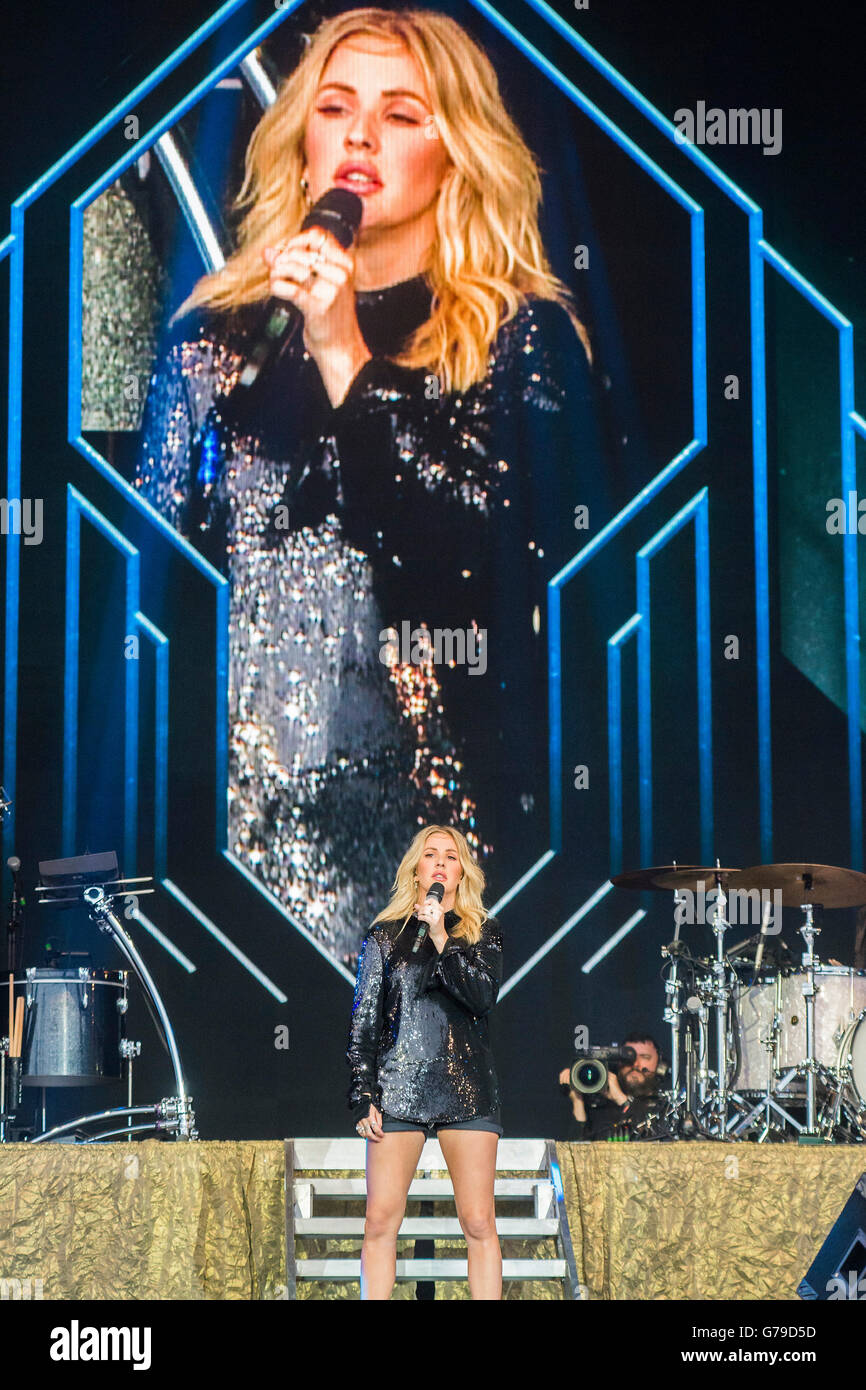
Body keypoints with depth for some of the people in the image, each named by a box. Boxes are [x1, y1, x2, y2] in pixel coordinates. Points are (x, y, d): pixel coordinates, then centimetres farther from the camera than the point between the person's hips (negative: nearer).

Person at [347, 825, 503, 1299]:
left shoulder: (482, 932, 11)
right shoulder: (386, 934, 11)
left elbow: (484, 996, -6)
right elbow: (364, 1020, 9)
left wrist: (441, 938, -10)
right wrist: (363, 1098, 1)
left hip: (467, 1088, 0)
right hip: (398, 1087, 0)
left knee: (479, 1223, -4)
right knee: (380, 1221, -6)